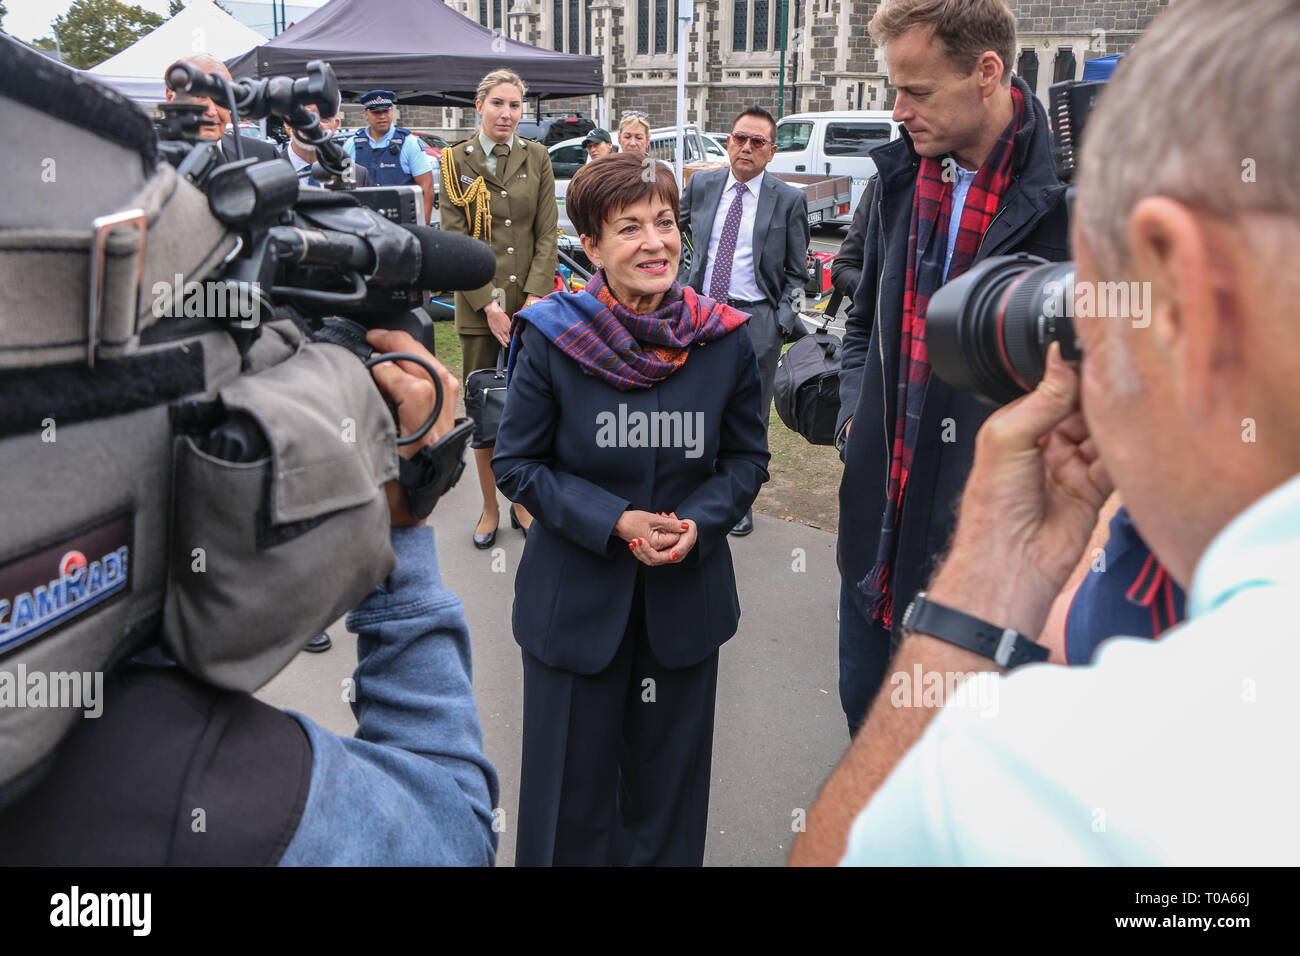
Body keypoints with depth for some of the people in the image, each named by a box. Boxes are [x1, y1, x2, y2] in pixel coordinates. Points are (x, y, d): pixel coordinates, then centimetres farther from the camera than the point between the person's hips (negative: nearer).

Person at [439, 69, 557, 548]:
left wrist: (534, 297, -8)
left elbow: (546, 234, 4)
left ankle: (523, 502, 18)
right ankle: (489, 507, 17)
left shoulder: (537, 158, 8)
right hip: (478, 305, -1)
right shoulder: (456, 160, 3)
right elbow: (454, 239, -2)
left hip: (530, 303, 1)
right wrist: (488, 303, -10)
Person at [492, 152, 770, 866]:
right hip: (576, 593, -2)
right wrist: (613, 521, -18)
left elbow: (747, 458, 4)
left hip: (686, 591, 2)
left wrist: (698, 520, -15)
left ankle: (661, 858, 42)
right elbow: (516, 463, -6)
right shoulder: (551, 339, -12)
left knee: (668, 778, 19)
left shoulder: (724, 339, -6)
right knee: (573, 782, 13)